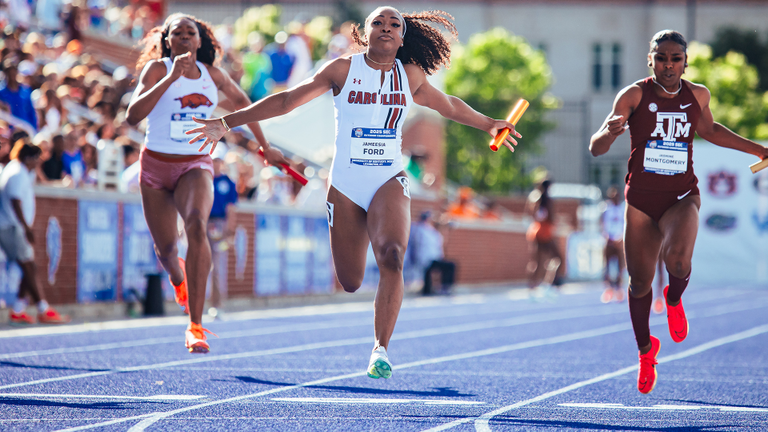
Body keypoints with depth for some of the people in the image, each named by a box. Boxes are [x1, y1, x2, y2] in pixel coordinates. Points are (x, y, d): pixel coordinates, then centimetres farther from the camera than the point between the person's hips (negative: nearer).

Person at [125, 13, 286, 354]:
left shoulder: (212, 74, 3)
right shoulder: (157, 69, -7)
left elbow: (241, 101, 23)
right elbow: (133, 115, -23)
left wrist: (265, 147, 27)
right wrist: (172, 77, -30)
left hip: (195, 165, 0)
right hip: (156, 164, 0)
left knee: (197, 226, -29)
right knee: (165, 248, 7)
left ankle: (196, 326, -30)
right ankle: (178, 278, 51)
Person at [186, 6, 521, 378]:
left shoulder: (411, 76, 6)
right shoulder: (343, 70, -2)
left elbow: (449, 106, 25)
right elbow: (286, 101, -2)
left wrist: (488, 124, 35)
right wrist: (226, 123, -6)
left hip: (389, 181, 0)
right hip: (345, 186, 0)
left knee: (391, 257, -27)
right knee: (351, 283, 1)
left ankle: (381, 349, -20)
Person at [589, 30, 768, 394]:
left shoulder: (697, 95, -1)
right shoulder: (635, 95, -10)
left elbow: (709, 130, 23)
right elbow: (596, 149, -15)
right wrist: (610, 132, -38)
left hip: (681, 197, 0)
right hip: (641, 199, 0)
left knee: (678, 259, -29)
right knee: (640, 282, 7)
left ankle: (674, 300, 8)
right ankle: (646, 350, 34)